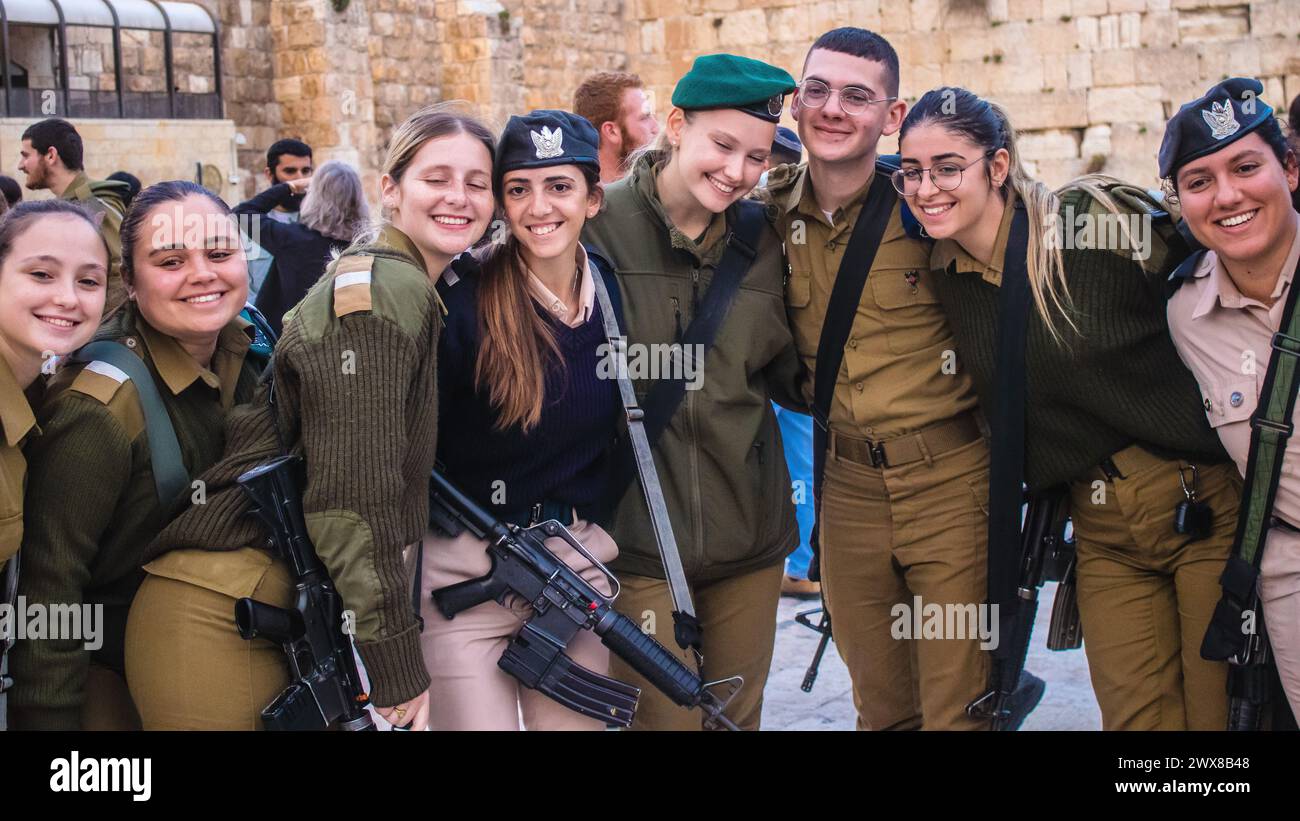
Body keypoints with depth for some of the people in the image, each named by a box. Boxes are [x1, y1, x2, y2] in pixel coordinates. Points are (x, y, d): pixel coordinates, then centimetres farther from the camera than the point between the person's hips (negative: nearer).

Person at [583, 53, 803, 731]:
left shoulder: (762, 241, 6)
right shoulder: (598, 227, -9)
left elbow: (791, 378, 12)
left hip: (748, 532, 5)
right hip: (639, 541, -4)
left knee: (740, 716, 15)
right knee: (665, 718, 0)